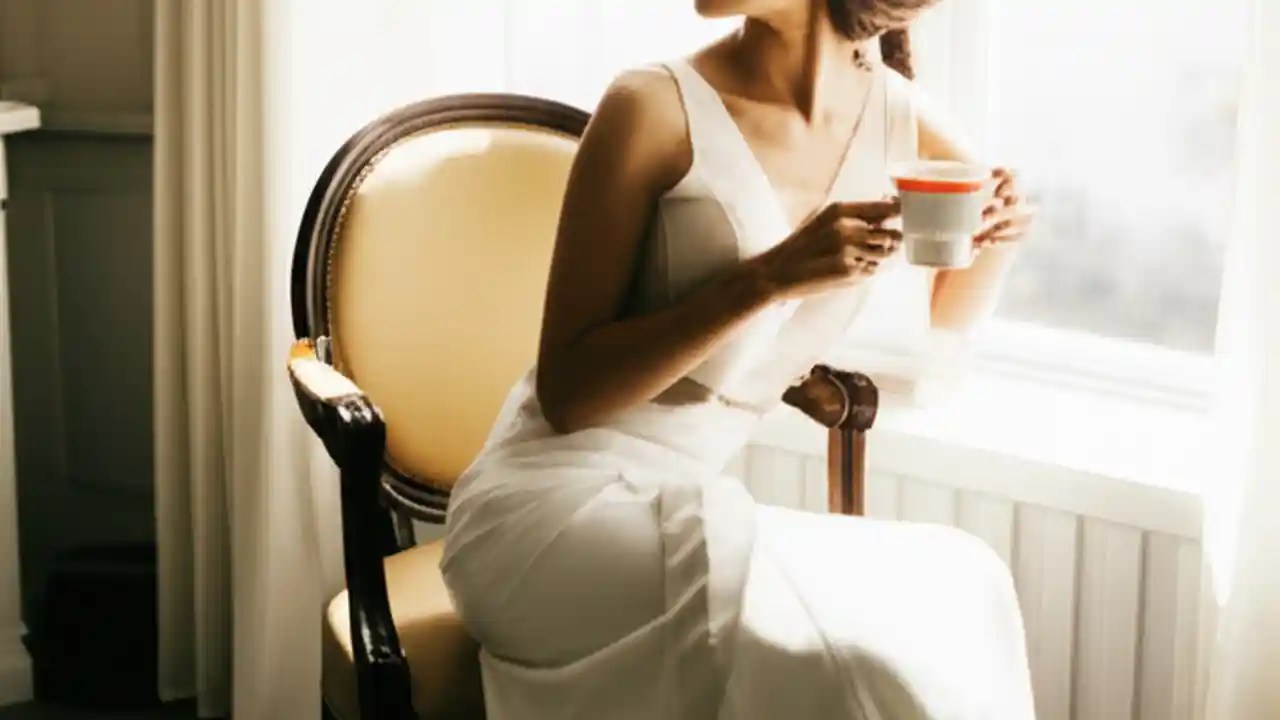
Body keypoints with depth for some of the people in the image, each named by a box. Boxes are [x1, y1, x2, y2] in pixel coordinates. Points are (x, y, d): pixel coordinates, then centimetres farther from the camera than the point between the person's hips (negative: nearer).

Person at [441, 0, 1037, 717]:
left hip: (680, 510, 6)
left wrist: (998, 237, -2)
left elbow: (950, 314, 20)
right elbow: (566, 392, -13)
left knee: (957, 596, -16)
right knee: (859, 661, -26)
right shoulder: (656, 108, -13)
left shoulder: (900, 122, 2)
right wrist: (769, 277, -24)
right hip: (556, 509, -6)